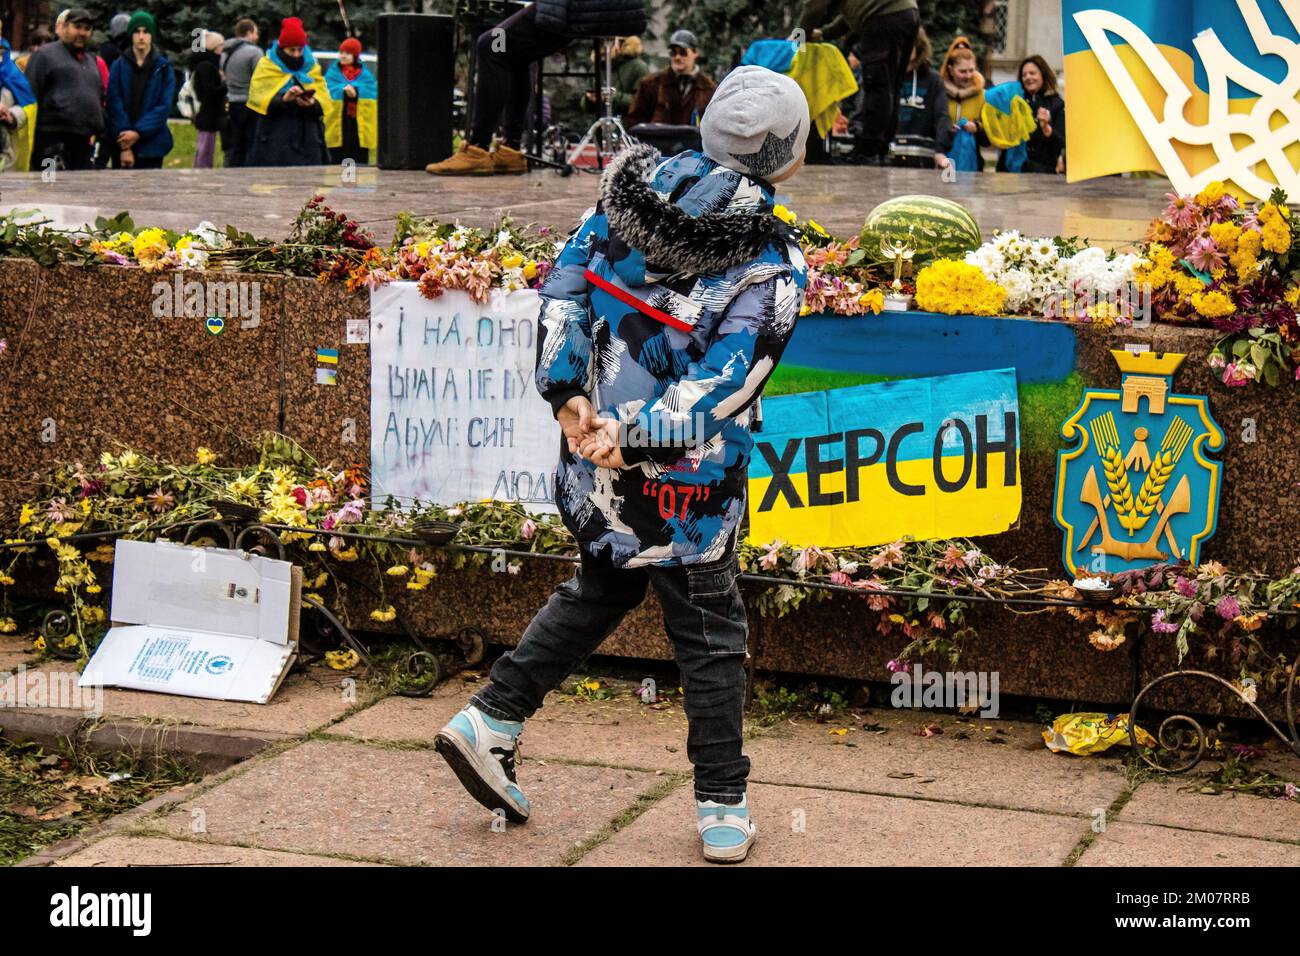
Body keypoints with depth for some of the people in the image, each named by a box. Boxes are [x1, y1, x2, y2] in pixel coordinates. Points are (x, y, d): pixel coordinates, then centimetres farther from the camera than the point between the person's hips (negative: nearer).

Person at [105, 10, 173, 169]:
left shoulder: (164, 68, 3)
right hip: (122, 142, 0)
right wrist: (124, 146, -13)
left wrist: (138, 132, -16)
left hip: (152, 145, 0)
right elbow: (115, 104, -4)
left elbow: (164, 107, -4)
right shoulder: (119, 66, 3)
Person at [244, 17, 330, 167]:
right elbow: (257, 98, -7)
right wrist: (283, 99, -24)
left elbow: (324, 100, 4)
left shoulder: (312, 67, 13)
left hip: (307, 139, 2)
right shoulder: (267, 66, 5)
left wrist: (313, 103, -20)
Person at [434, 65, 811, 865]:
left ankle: (490, 722, 27)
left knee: (601, 590, 28)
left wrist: (567, 393, -2)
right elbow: (722, 388, -20)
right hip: (681, 483, -6)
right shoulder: (773, 266, -16)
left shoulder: (637, 185, 1)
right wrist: (635, 436, -17)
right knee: (710, 634, 11)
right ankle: (724, 813, 20)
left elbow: (566, 281, 2)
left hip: (592, 462, 6)